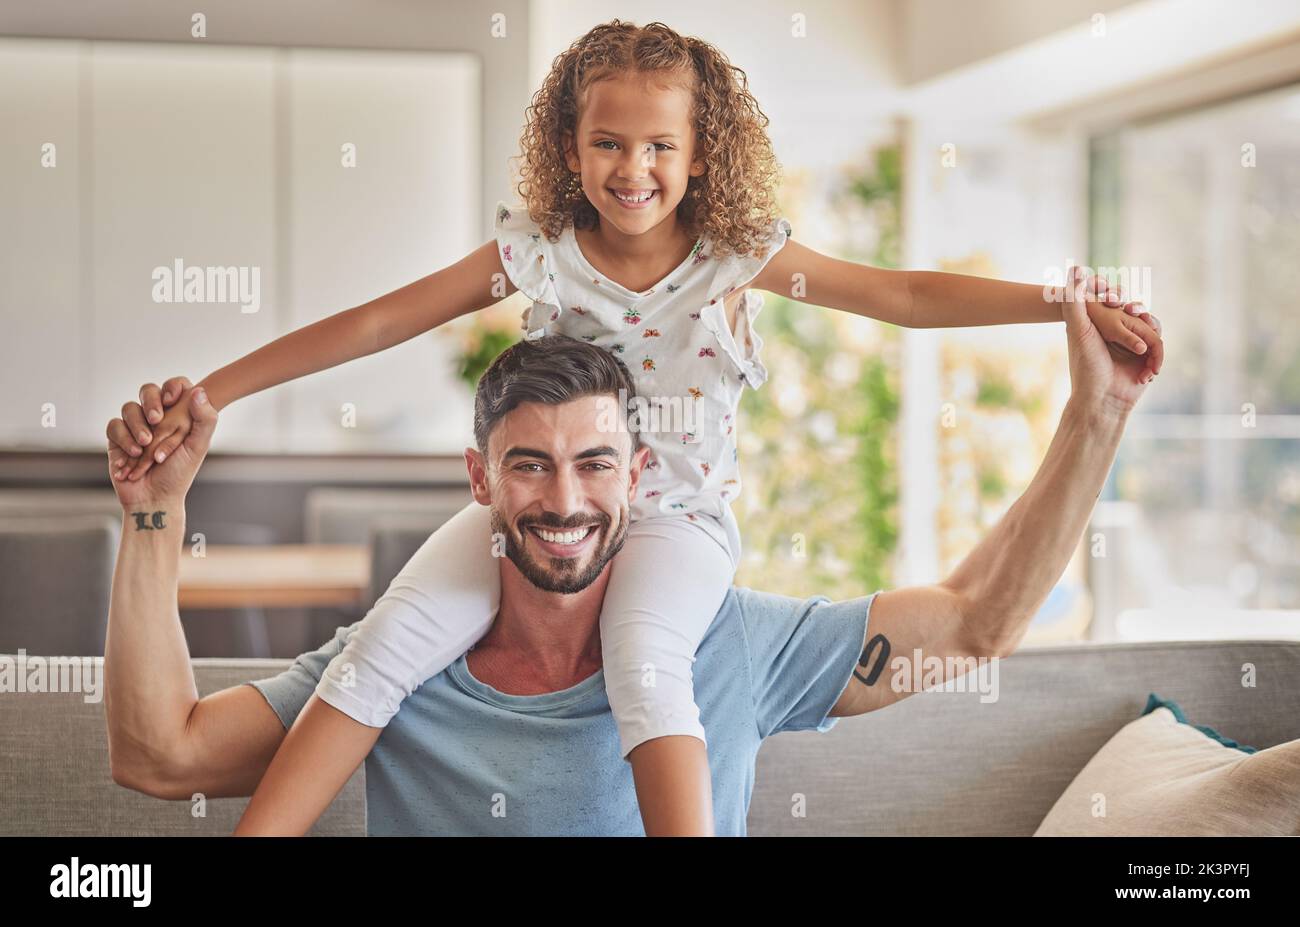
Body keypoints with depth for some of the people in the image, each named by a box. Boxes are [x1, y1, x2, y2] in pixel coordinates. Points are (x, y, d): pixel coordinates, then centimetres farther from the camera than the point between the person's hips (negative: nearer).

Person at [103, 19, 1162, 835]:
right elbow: (375, 323, -6)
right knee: (390, 639, -19)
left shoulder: (740, 255, -4)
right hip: (540, 500, 1)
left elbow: (907, 294, -3)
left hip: (677, 511, -1)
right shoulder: (535, 251, -4)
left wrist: (1072, 304, -10)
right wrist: (209, 393, -10)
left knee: (645, 658, -34)